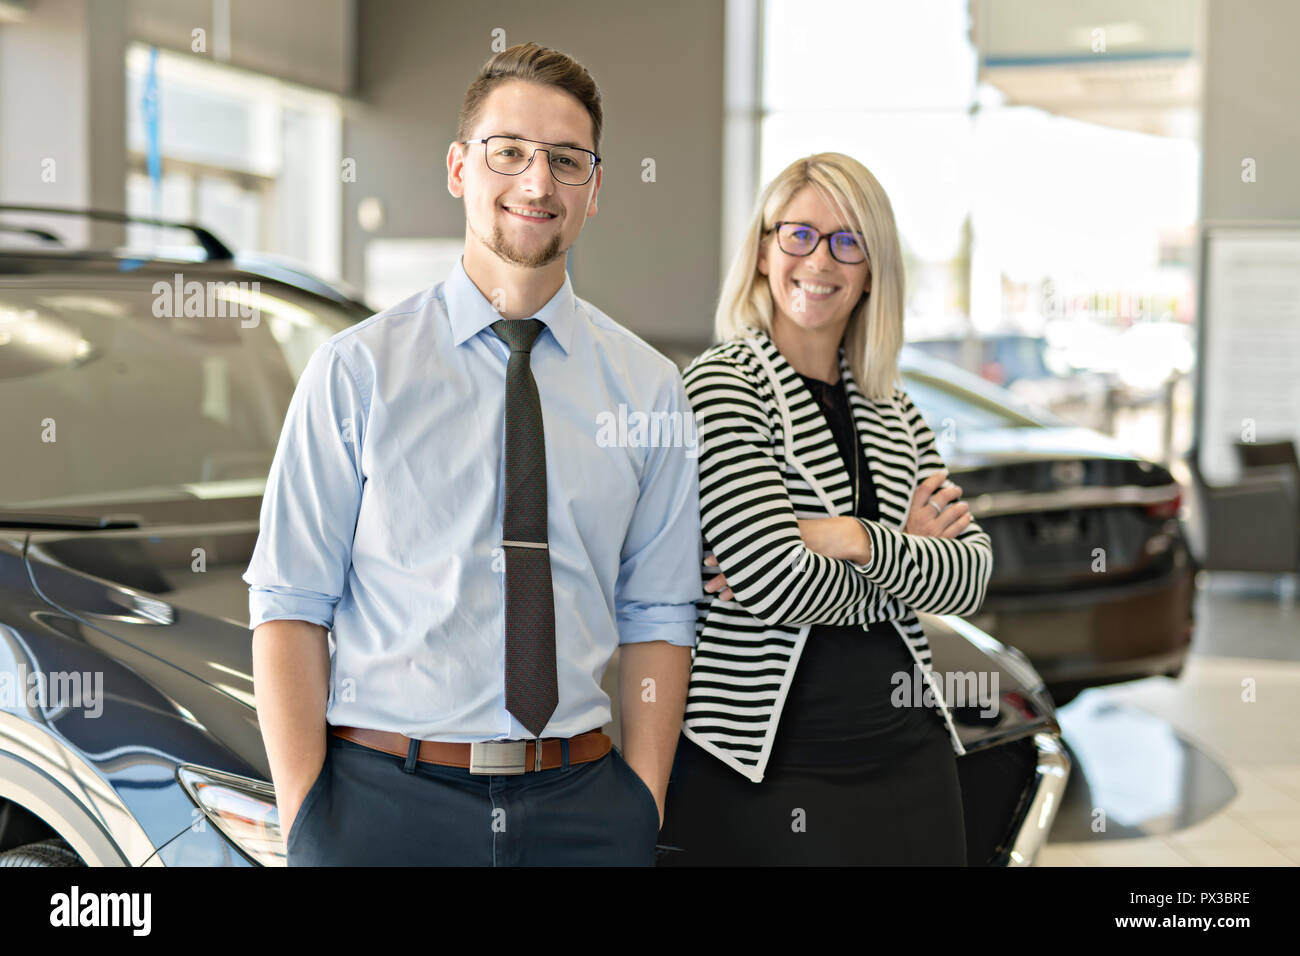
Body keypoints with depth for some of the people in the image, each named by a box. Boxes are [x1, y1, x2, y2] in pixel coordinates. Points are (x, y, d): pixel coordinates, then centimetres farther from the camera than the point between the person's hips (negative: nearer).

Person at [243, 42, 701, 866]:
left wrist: (643, 814, -5)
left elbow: (658, 618, 4)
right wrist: (305, 818, -11)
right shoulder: (358, 371, -2)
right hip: (383, 798, -1)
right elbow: (291, 605, -4)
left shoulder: (649, 388, 5)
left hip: (581, 806, 2)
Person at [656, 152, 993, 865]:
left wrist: (855, 539, -16)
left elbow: (972, 576, 1)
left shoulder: (893, 411, 12)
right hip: (756, 770, -6)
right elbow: (777, 585, -18)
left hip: (906, 753, 6)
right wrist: (906, 555, -2)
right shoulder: (721, 385, -8)